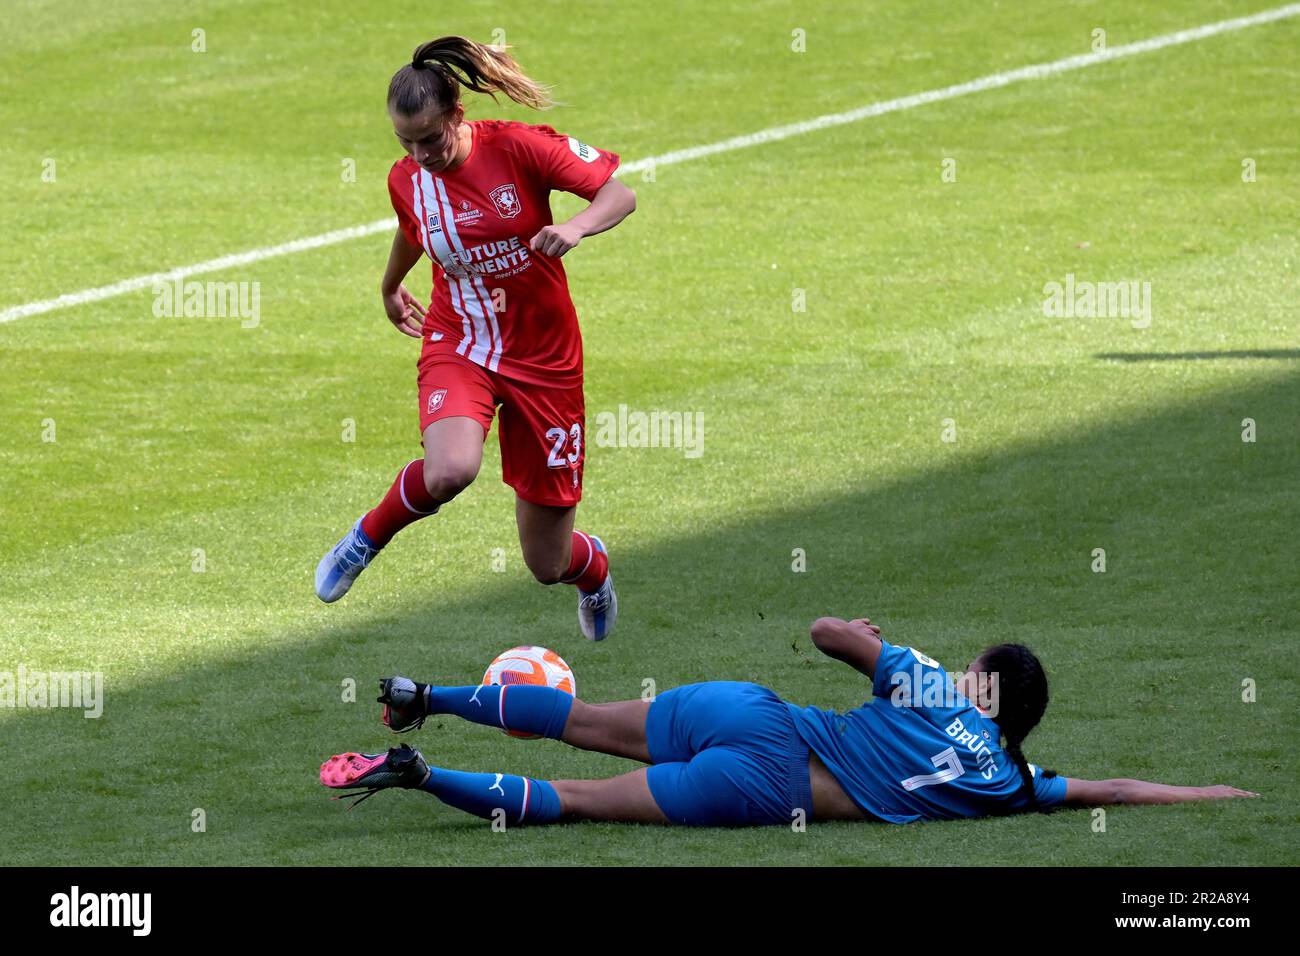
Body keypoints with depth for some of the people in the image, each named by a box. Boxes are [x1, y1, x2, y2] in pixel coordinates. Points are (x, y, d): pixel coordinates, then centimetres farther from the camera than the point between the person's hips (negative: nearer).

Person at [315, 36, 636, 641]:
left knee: (547, 564, 5)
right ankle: (369, 537, -3)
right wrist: (390, 287, 39)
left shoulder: (518, 147, -15)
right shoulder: (406, 180, -4)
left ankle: (593, 566, 45)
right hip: (457, 347, 1)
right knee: (449, 472, -36)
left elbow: (619, 194, -11)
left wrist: (577, 226, -32)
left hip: (543, 358, -1)